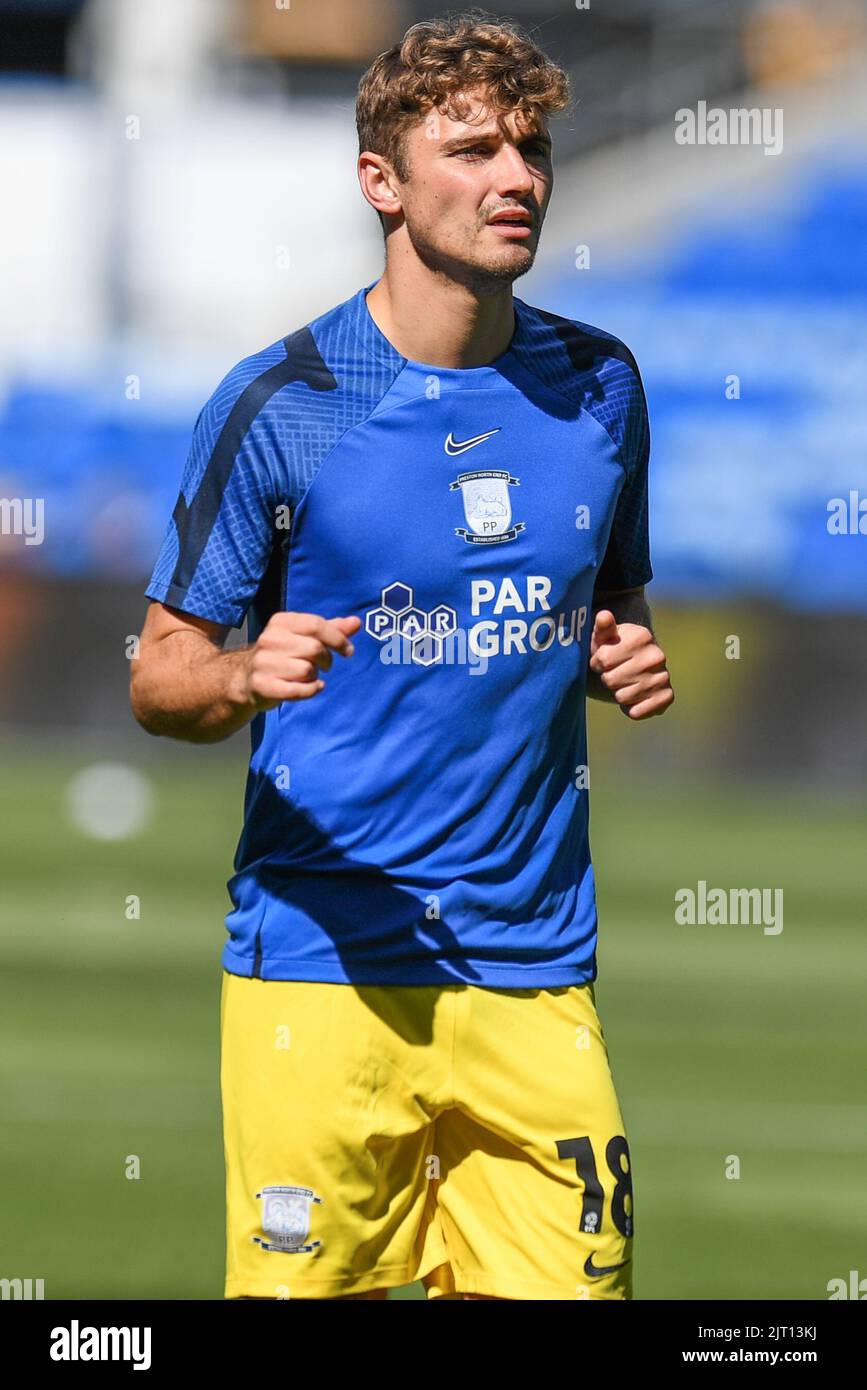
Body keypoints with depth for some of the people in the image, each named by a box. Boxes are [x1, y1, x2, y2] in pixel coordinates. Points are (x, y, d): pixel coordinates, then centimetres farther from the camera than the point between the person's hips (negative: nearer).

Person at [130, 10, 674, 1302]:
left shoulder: (599, 385, 9)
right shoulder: (279, 404, -4)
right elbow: (158, 677, 0)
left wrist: (626, 660, 1)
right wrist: (243, 679, -22)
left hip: (535, 969, 4)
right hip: (324, 965, -4)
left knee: (569, 1281, -2)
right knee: (306, 1286, -6)